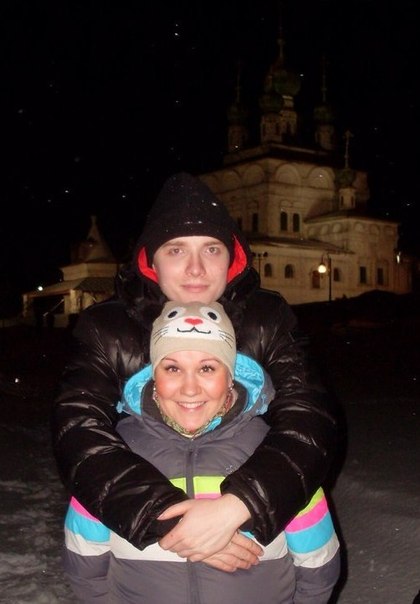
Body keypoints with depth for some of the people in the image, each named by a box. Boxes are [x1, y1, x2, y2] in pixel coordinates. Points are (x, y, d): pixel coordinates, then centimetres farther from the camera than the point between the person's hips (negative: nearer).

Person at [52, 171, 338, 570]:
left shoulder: (269, 321, -7)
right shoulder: (104, 330, -9)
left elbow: (309, 421, -17)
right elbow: (77, 433, -18)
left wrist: (237, 506, -32)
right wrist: (160, 520, -31)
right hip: (140, 539, 1)